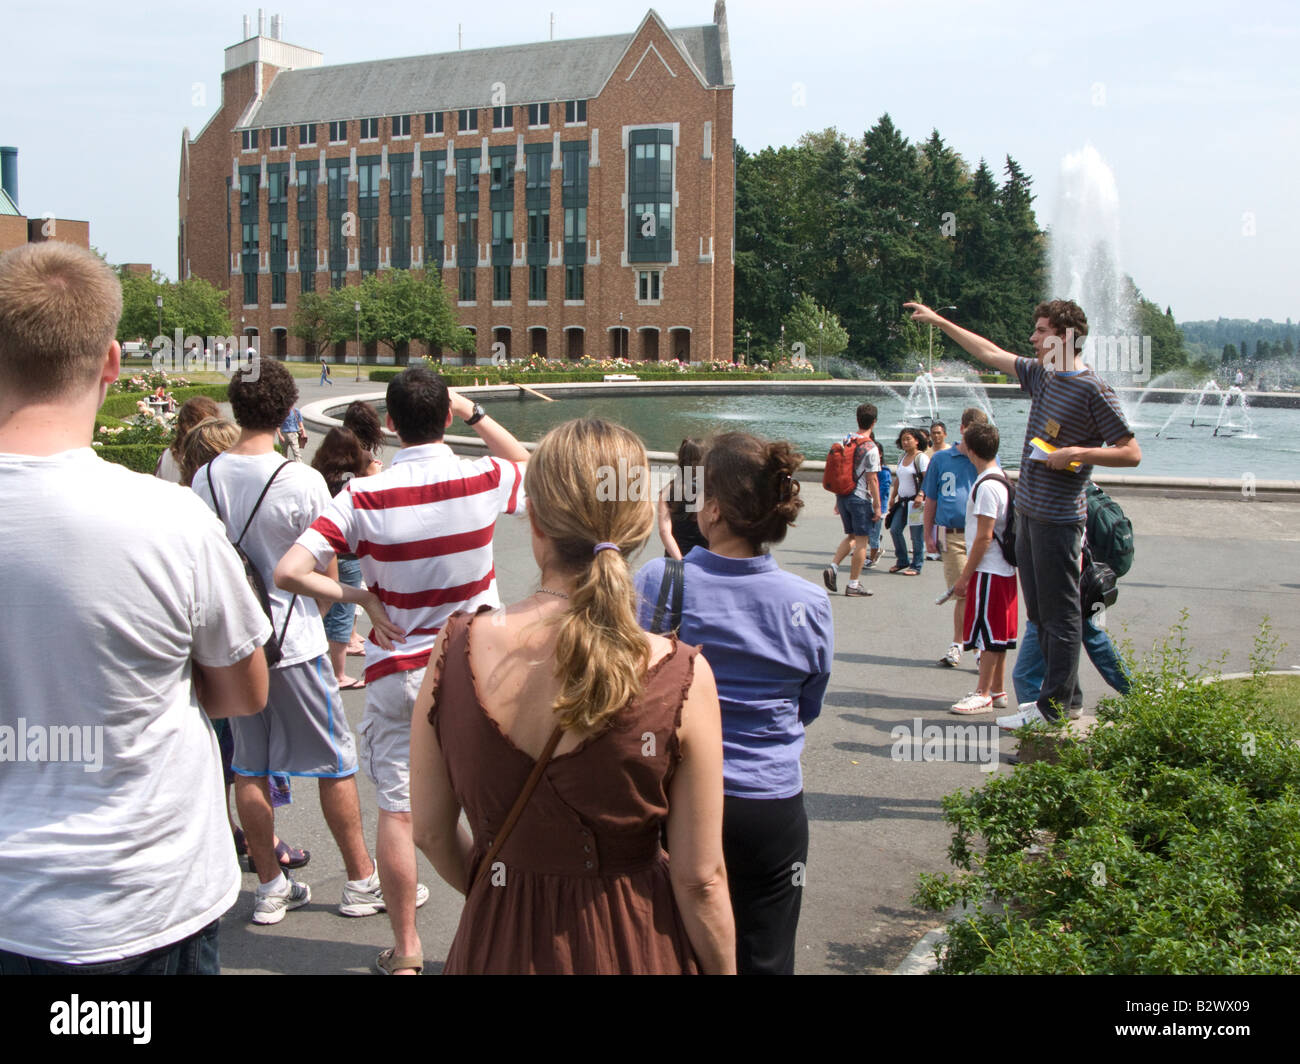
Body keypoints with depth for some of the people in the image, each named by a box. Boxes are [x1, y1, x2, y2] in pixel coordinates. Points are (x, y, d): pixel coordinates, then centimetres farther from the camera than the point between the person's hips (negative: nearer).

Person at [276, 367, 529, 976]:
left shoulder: (363, 497, -14)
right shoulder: (485, 479, -10)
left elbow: (289, 572, -20)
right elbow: (527, 462, 15)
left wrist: (358, 599, -9)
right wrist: (474, 413, 10)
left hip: (397, 669, -1)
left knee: (397, 810, 9)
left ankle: (405, 953, 18)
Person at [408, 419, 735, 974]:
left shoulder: (455, 649, -14)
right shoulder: (682, 678, -21)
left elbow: (431, 832, -3)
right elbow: (699, 879, -14)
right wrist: (725, 969, 3)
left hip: (497, 946, 2)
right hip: (633, 946, -1)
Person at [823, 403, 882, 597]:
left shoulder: (845, 441, 6)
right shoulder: (870, 448, -14)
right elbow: (872, 479, -15)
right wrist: (877, 506, -8)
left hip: (843, 495, 7)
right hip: (860, 498, -7)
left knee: (851, 536, 19)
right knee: (862, 540, 2)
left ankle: (832, 567, 0)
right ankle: (853, 585, 3)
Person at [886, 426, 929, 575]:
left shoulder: (921, 457, -8)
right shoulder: (902, 458, 16)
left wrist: (920, 495, -27)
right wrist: (893, 497, 20)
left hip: (916, 502, -7)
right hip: (903, 501, 7)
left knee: (916, 536, -3)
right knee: (894, 530, 1)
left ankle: (916, 566, 6)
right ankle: (902, 561, 15)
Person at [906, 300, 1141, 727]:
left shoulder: (1092, 390, -14)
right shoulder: (1041, 374, 10)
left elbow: (1131, 452, -12)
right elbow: (991, 352, 22)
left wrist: (1077, 453, -21)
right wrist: (938, 321, 26)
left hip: (1058, 519, -9)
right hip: (1028, 511, 9)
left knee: (1059, 613, -1)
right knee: (1039, 610, 14)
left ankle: (1053, 707, 5)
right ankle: (1062, 691, 24)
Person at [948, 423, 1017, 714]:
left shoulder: (986, 486, -18)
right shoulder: (1000, 480, 13)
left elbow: (984, 537, -20)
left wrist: (964, 577, -16)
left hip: (989, 570, -9)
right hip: (1003, 568, 9)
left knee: (988, 633, -4)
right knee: (997, 634, 13)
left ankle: (983, 695, 1)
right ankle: (997, 691, 20)